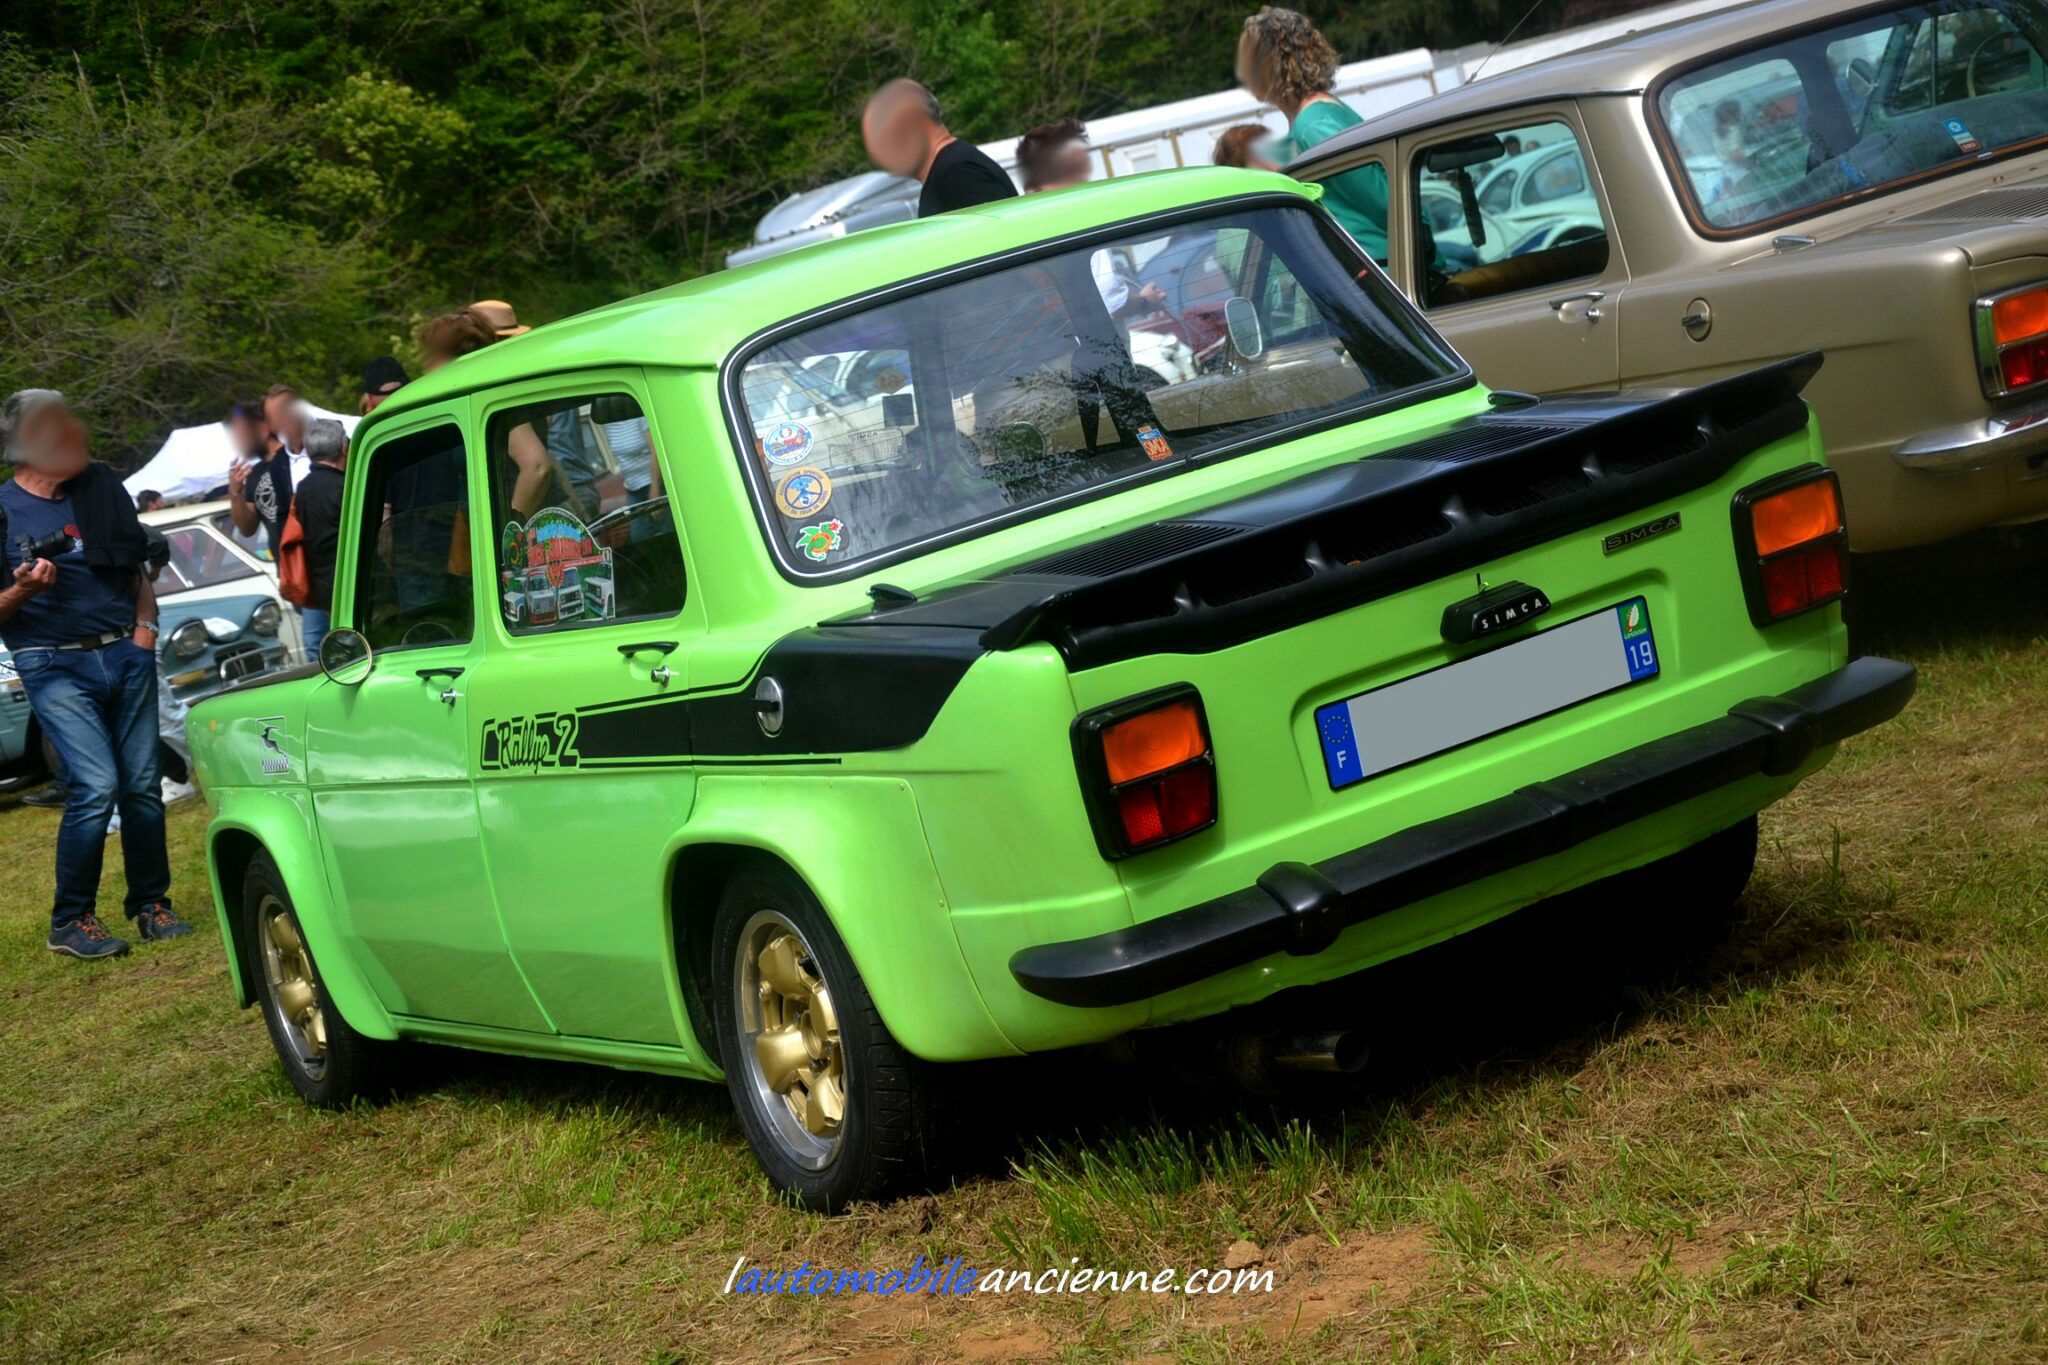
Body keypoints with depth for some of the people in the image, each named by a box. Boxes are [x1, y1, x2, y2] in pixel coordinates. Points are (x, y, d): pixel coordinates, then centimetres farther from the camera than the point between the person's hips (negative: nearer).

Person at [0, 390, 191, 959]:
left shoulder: (101, 488, 8)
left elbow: (139, 565, 20)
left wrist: (146, 625, 6)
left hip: (125, 655, 5)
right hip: (56, 666, -5)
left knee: (142, 785, 3)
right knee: (96, 787, -15)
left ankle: (151, 906, 16)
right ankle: (70, 922, -3)